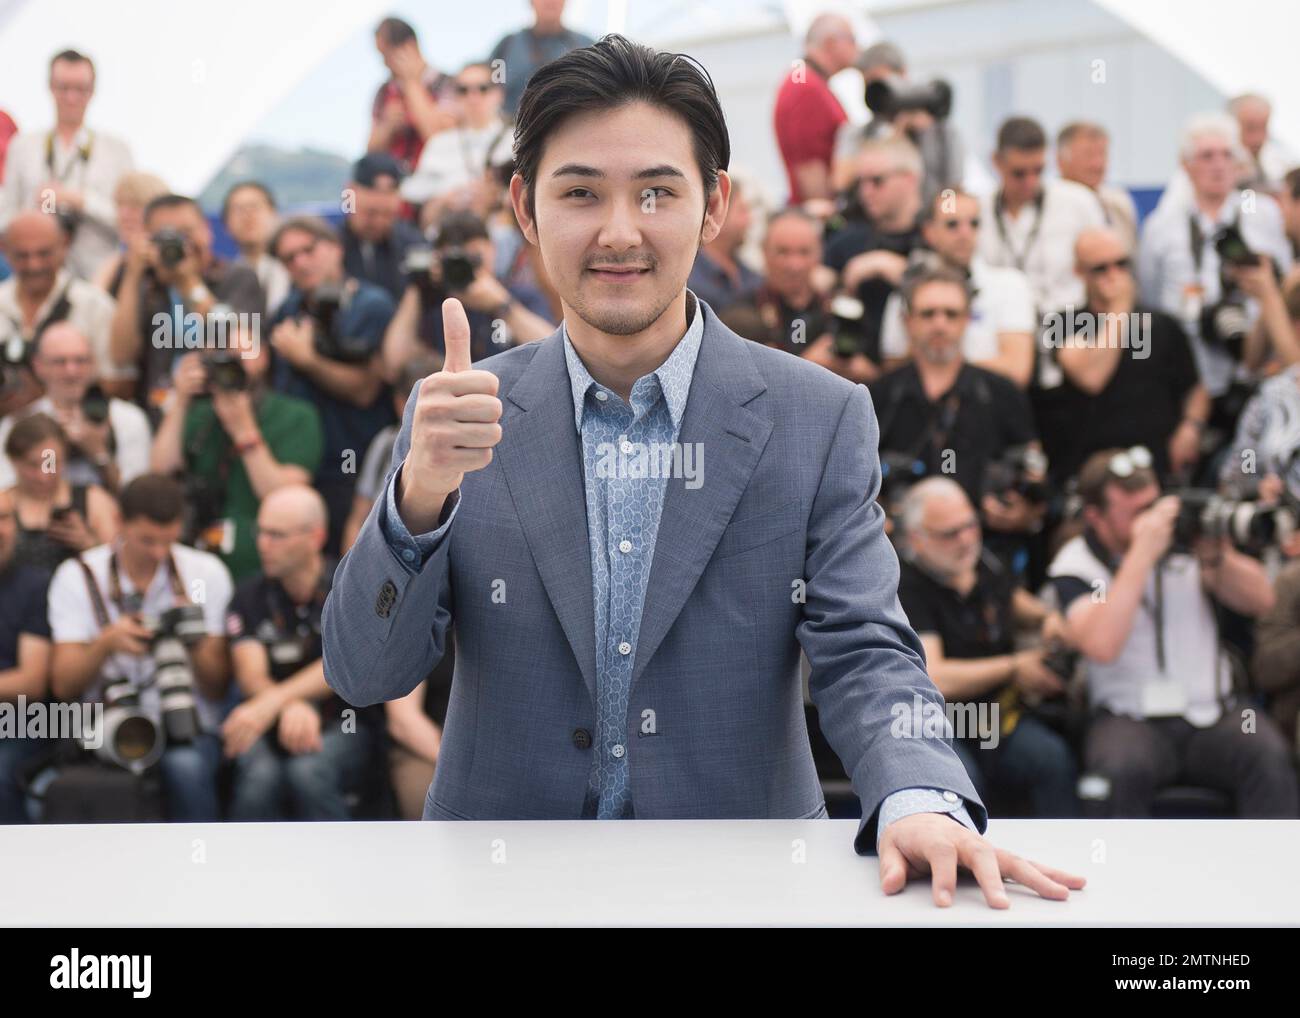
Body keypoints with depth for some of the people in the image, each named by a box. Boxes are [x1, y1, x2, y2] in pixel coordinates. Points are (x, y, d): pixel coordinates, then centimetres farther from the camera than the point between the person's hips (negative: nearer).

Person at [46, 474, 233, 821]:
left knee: (187, 768, -33)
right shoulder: (77, 577, 4)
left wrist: (195, 645, -18)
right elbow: (63, 686, -3)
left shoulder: (206, 573, 5)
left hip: (187, 730, 0)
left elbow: (217, 689, 3)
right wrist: (106, 644, -21)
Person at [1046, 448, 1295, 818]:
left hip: (1215, 714, 3)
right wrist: (1142, 554, -20)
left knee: (1270, 758, -28)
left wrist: (1216, 557, -15)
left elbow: (1261, 601, 5)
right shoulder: (1076, 563, -1)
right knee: (1121, 770, -36)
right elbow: (1101, 645, -20)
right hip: (1131, 720, -3)